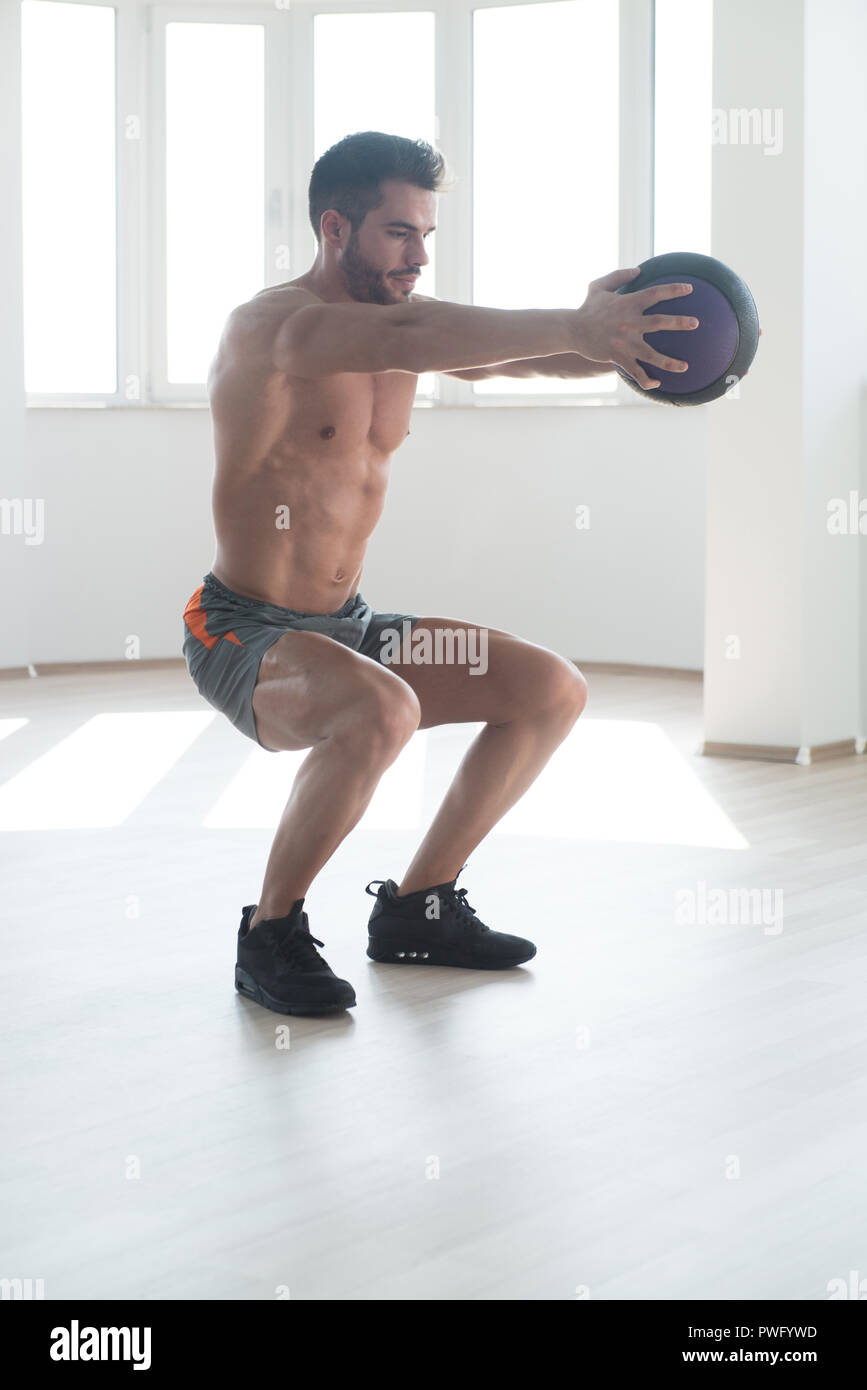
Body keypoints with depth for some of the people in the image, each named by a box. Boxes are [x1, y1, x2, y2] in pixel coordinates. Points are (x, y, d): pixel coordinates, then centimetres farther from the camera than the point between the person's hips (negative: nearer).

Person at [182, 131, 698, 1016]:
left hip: (341, 625, 9)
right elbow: (409, 340, -39)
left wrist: (616, 343, -28)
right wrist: (575, 328, -48)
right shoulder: (272, 323, -19)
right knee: (382, 711, -38)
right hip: (243, 634, -9)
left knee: (553, 691, 5)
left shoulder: (399, 316, 6)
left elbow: (509, 352, -6)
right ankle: (271, 934, -14)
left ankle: (415, 909, 14)